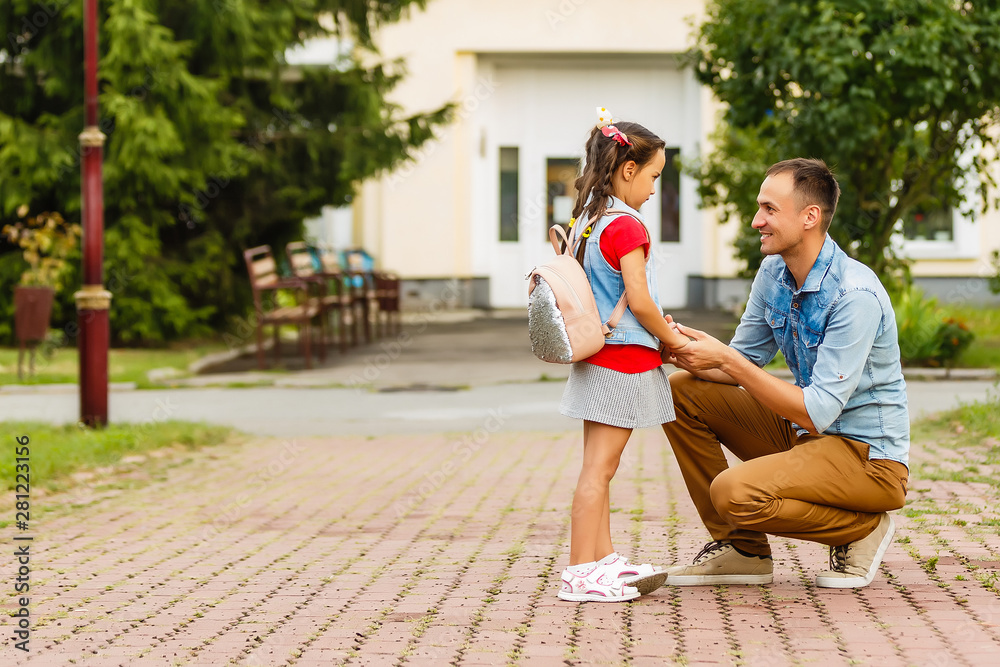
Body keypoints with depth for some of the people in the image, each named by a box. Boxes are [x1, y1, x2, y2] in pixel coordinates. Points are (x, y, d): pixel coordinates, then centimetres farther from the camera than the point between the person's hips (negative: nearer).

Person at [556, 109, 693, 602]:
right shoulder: (626, 226, -16)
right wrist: (674, 340, -5)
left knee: (599, 466, 13)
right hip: (626, 358, -9)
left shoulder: (584, 220, 11)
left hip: (595, 356, 9)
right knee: (599, 468, -7)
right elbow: (639, 300, -19)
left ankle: (603, 558, 21)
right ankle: (580, 574, -6)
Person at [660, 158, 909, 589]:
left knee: (736, 493, -29)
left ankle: (862, 529, -3)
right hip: (804, 433, 9)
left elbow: (818, 412, -28)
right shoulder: (774, 272, 1)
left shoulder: (855, 295, -25)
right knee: (682, 392, 1)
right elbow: (745, 363, 8)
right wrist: (687, 356, -14)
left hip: (866, 454, -9)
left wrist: (727, 360, -27)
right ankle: (742, 549, 8)